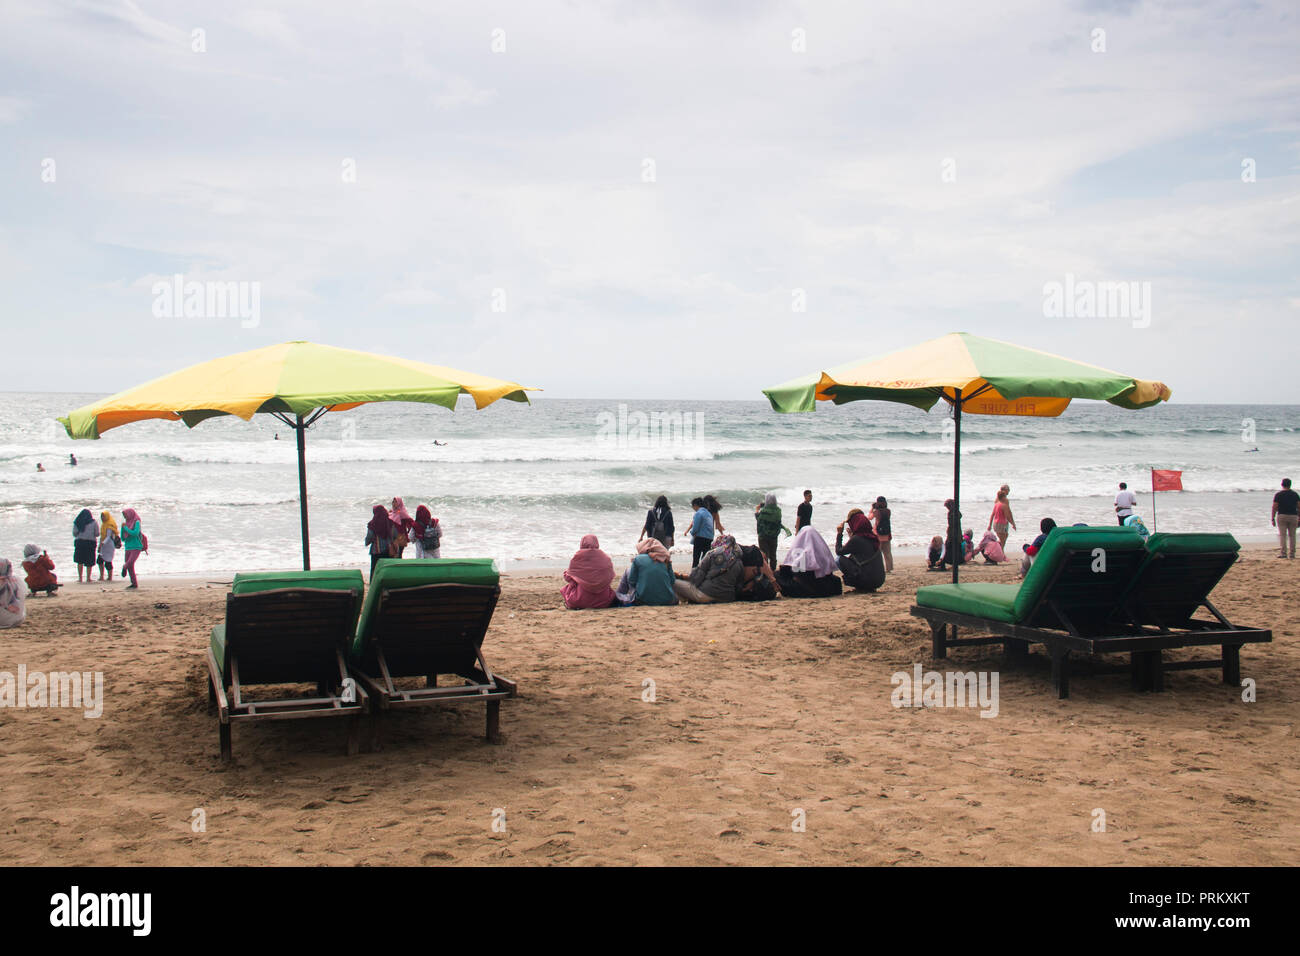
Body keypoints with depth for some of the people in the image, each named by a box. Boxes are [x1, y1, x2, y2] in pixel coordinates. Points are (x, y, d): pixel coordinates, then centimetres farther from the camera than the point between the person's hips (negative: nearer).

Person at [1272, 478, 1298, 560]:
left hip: (1282, 516, -2)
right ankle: (1292, 554, 9)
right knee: (1292, 535, 8)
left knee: (1282, 535, -3)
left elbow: (1274, 507, -6)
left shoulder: (1278, 495, -2)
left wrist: (1273, 518, -1)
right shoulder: (1295, 494, 6)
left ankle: (1283, 553, -13)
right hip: (1293, 516, 2)